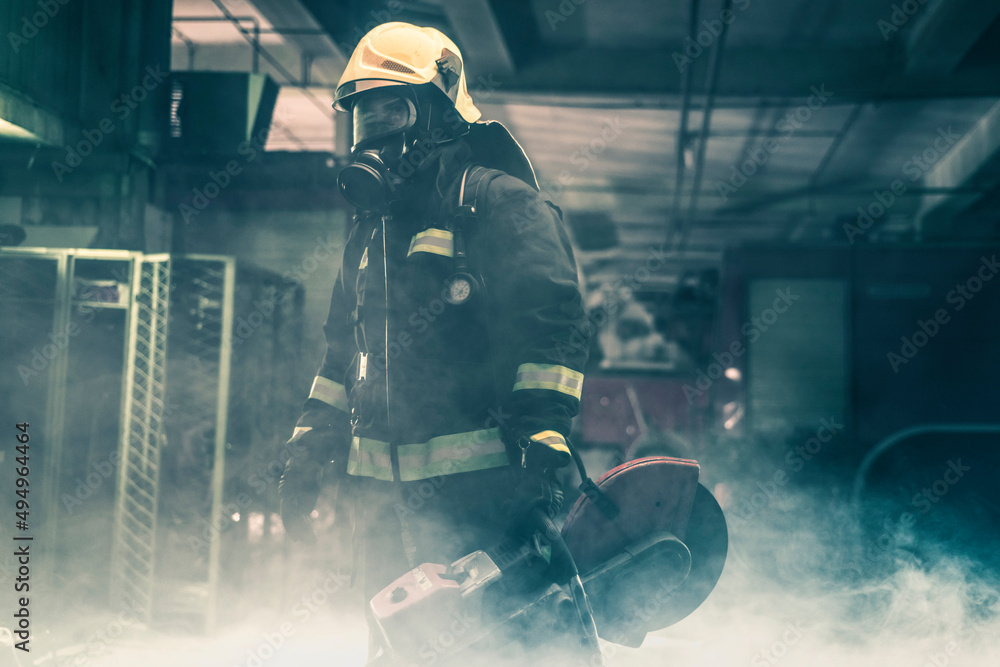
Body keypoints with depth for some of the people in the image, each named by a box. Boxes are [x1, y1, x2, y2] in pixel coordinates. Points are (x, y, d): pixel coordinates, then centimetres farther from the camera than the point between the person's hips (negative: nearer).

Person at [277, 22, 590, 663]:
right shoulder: (370, 229, 21)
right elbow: (344, 353, 26)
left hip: (482, 488, -7)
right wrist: (309, 453, 21)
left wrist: (541, 445, -21)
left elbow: (555, 326, -12)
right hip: (386, 493, 8)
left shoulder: (498, 200, -4)